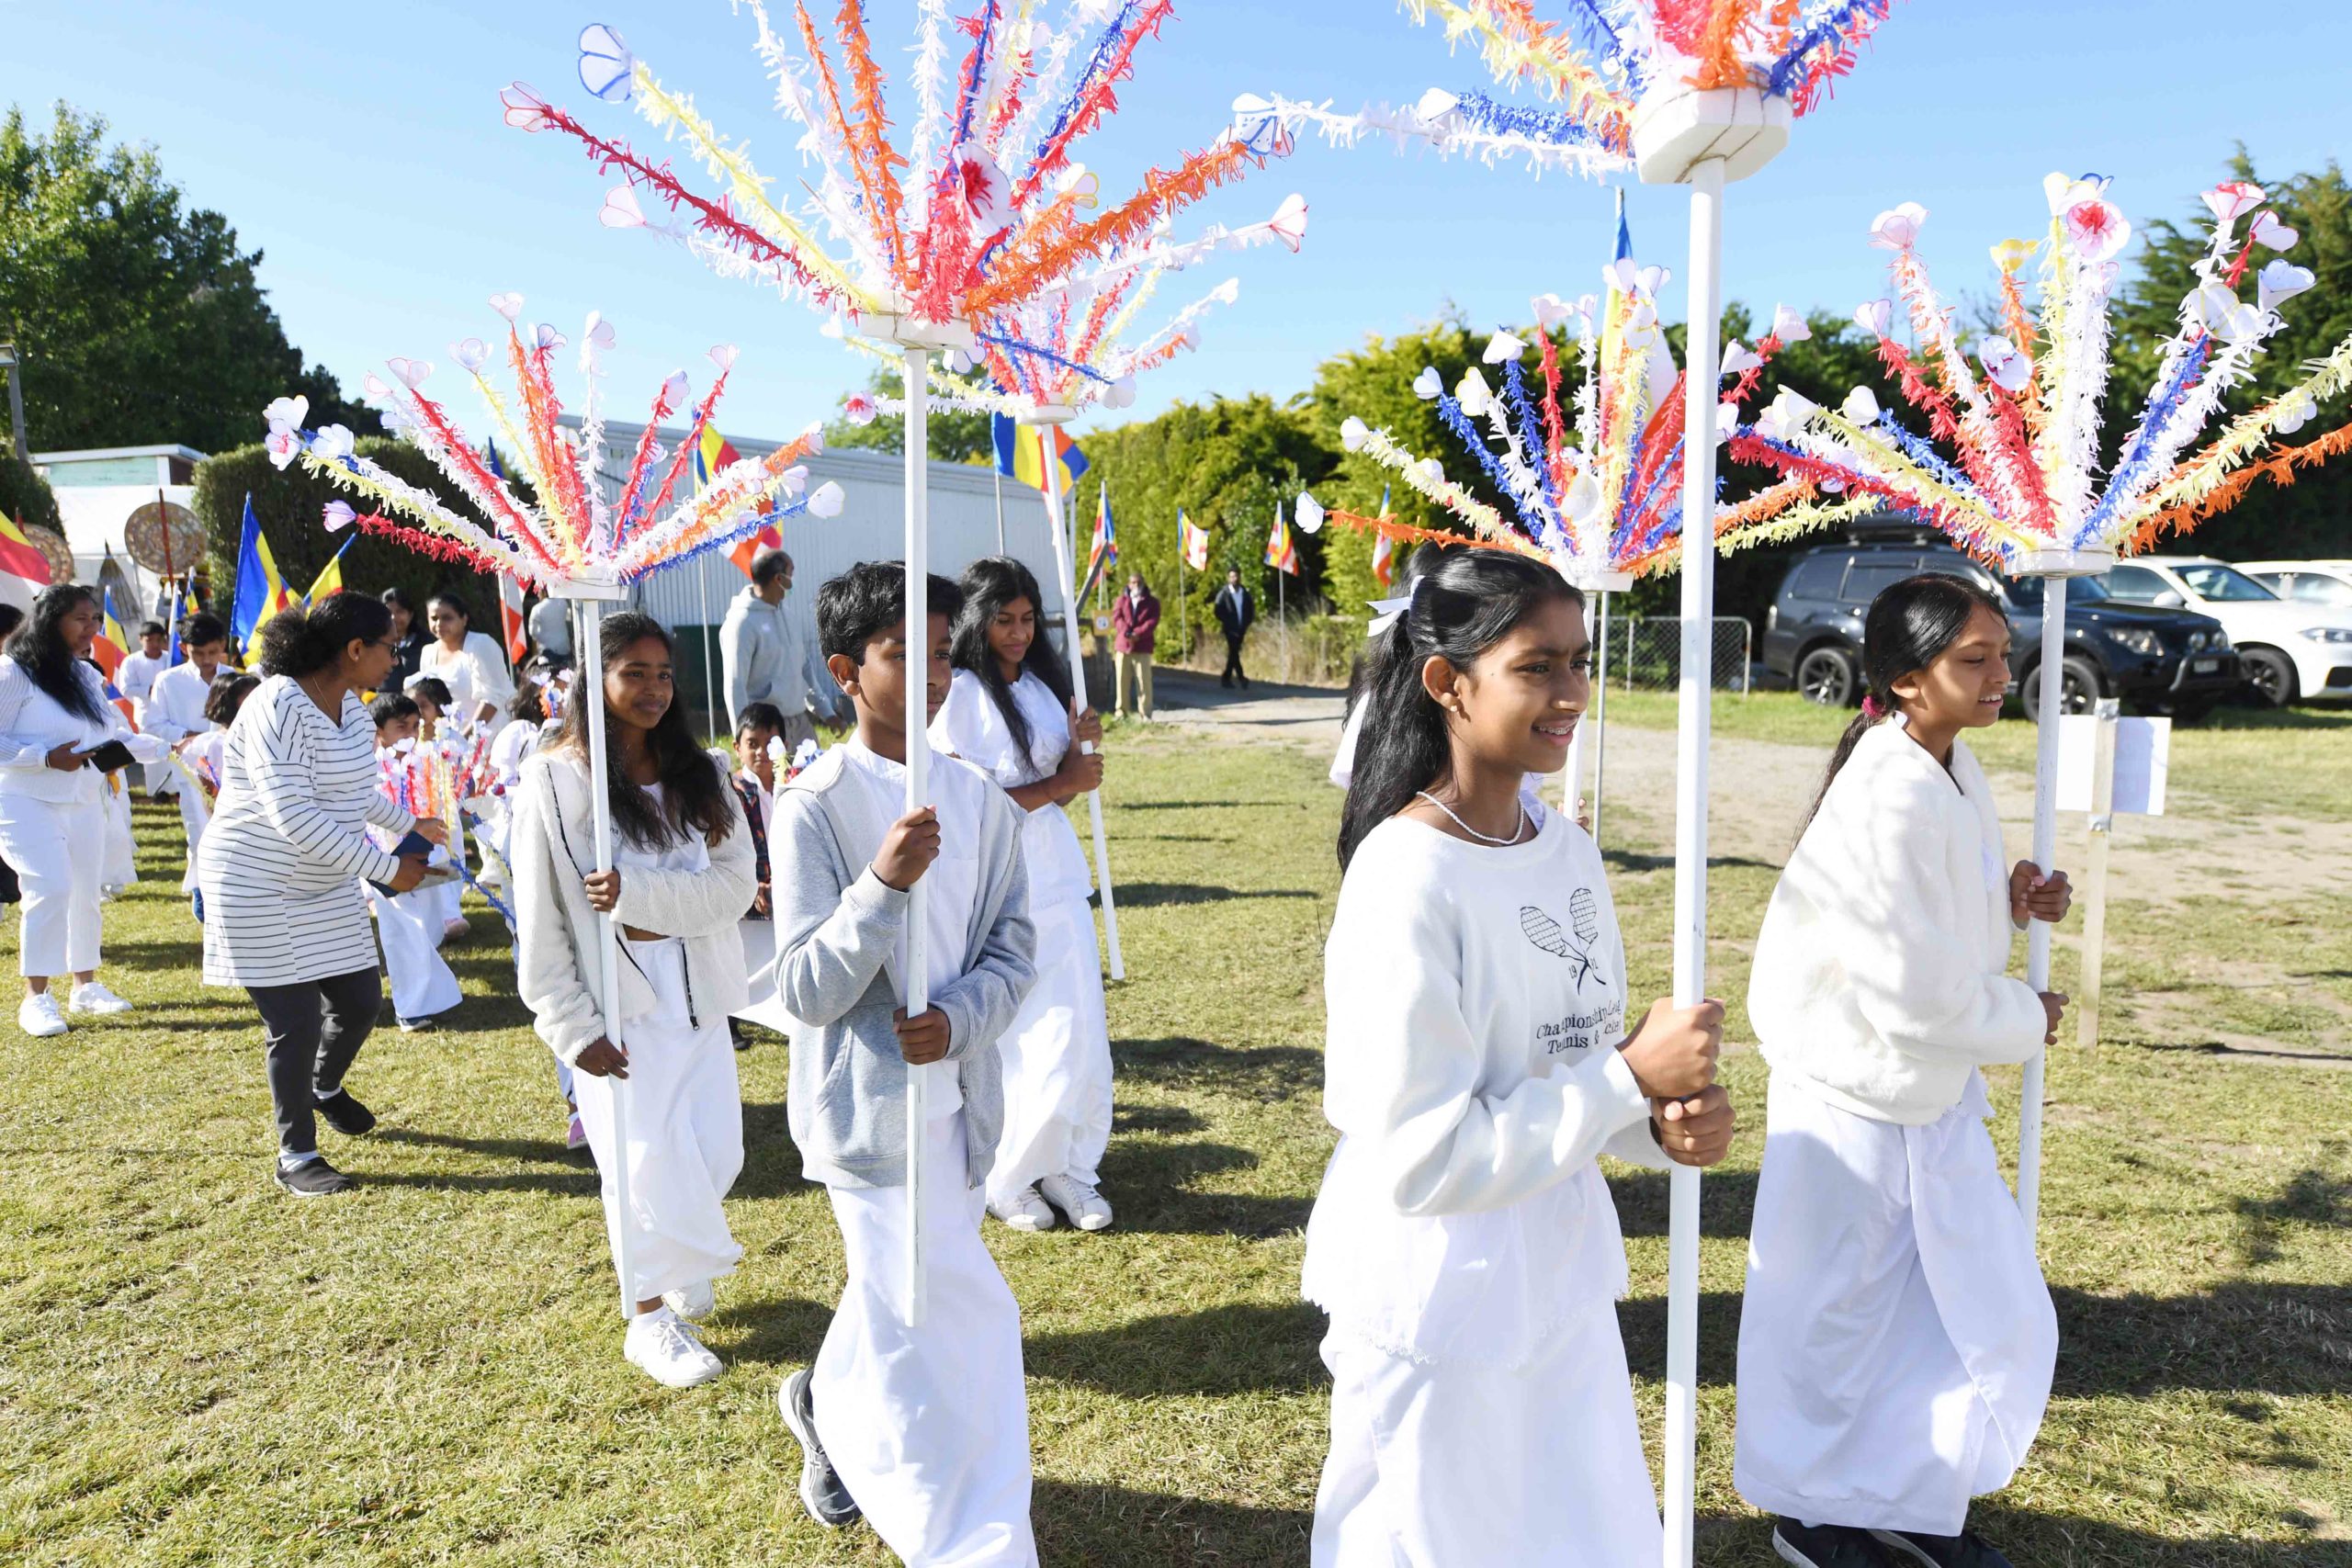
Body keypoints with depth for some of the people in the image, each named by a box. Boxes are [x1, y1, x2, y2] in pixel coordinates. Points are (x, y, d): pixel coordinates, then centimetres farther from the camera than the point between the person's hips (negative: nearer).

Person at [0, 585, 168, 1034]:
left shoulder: (88, 676, 10)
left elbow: (119, 735, 13)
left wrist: (168, 749, 0)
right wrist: (47, 758, -22)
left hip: (84, 803, 7)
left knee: (86, 893, 11)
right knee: (51, 889, -17)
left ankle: (85, 985, 25)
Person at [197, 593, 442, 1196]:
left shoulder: (350, 705, 4)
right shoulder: (279, 706, -24)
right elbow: (294, 817, -30)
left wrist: (409, 824, 32)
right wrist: (386, 867, -29)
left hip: (327, 889, 8)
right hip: (259, 891, -8)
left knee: (361, 1001, 12)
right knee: (296, 1024, -3)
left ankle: (325, 1087, 45)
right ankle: (296, 1156, 16)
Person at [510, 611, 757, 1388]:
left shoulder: (697, 773, 3)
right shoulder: (554, 780, -9)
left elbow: (735, 880, -8)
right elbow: (540, 923, -8)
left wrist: (637, 895, -22)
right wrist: (572, 1029, -11)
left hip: (695, 995, 4)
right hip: (616, 1003, -4)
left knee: (716, 1156, 9)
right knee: (648, 1160, 1)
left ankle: (675, 1263, 40)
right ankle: (650, 1318, 24)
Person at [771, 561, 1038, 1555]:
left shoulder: (978, 799, 1)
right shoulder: (814, 805, -13)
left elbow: (1014, 948, 5)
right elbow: (806, 991, -15)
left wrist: (959, 1019, -15)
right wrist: (884, 886, -30)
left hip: (956, 1093, 5)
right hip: (867, 1102, -5)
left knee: (899, 1292, 21)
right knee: (956, 1320, -3)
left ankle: (828, 1408, 52)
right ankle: (979, 1541, 18)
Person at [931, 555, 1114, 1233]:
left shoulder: (1042, 683, 12)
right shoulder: (959, 695, -10)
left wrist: (1080, 746, -6)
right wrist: (1060, 783, -10)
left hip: (1060, 879, 6)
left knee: (1082, 1031, 6)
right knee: (1033, 1043, 0)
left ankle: (1068, 1167, 22)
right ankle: (1005, 1179, 20)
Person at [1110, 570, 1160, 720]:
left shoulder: (1152, 602, 10)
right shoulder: (1122, 600, 15)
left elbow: (1153, 621, -4)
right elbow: (1116, 617, 0)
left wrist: (1138, 633, -19)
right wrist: (1126, 632, -18)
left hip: (1142, 647, -2)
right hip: (1122, 645, 2)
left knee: (1144, 680, -6)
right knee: (1121, 680, 1)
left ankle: (1145, 714, -3)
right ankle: (1121, 712, 7)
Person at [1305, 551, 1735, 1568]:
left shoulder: (1567, 851, 0)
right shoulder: (1407, 878, -24)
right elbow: (1422, 1158, -24)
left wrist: (1664, 1122, -10)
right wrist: (1633, 1077, -22)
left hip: (1562, 1278, 7)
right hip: (1440, 1299, -7)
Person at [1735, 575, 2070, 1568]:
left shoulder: (1956, 773, 2)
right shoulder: (1890, 797, -26)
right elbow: (1915, 995, -24)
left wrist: (2011, 900, -3)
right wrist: (2023, 1021, -7)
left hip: (1934, 1087, 9)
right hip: (1859, 1091, -9)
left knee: (1989, 1307, 18)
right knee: (1840, 1315, 10)